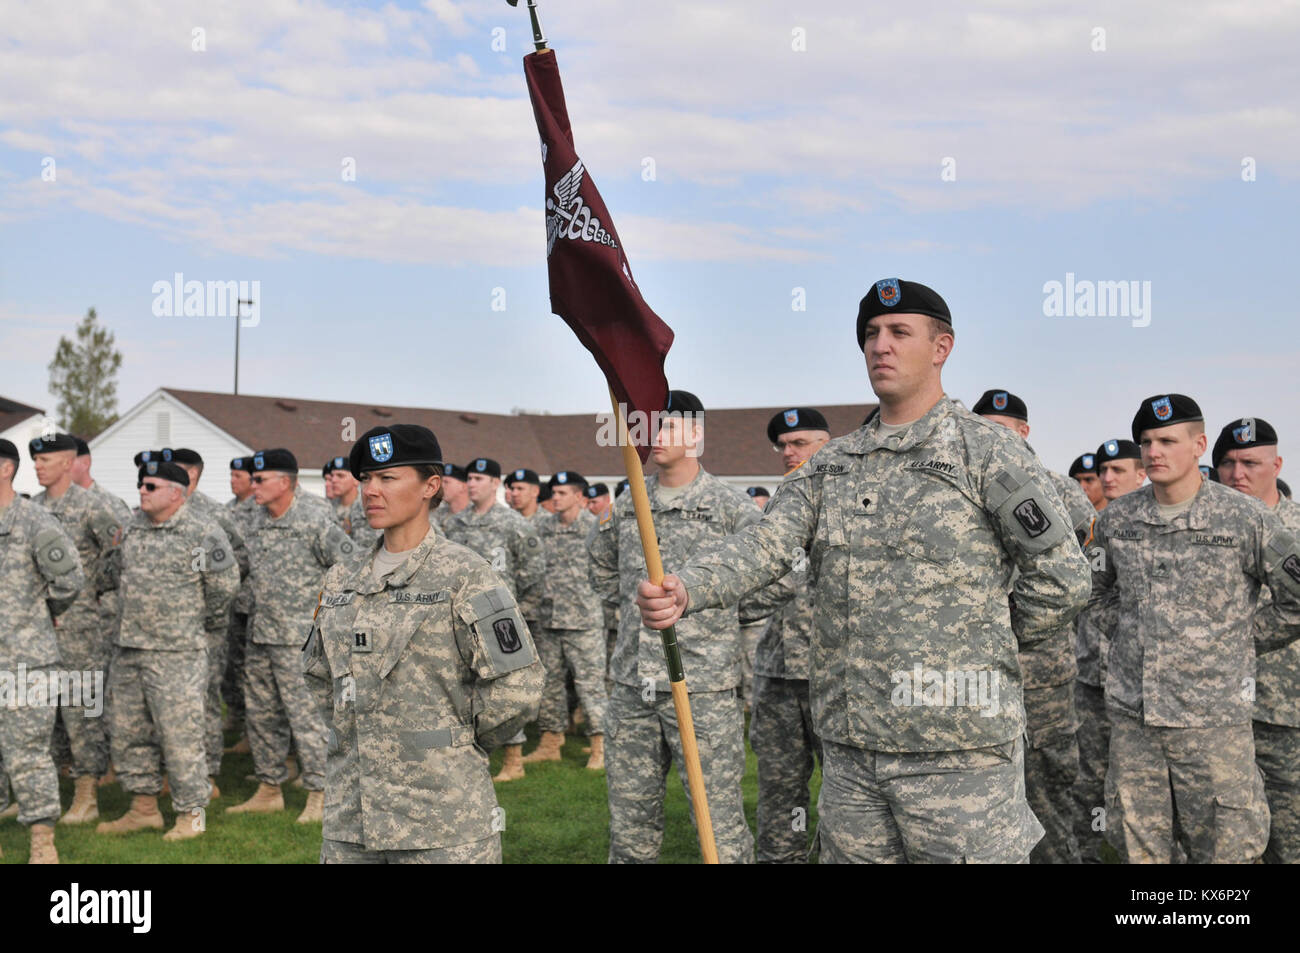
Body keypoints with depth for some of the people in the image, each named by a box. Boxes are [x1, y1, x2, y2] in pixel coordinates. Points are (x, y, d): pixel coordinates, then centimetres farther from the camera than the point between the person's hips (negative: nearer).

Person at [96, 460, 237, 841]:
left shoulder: (202, 530, -12)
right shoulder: (135, 524, 10)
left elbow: (225, 583, -6)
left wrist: (206, 621, 6)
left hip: (178, 652, -8)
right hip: (129, 649, 8)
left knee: (180, 732, -3)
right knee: (128, 731, 13)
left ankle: (192, 813, 9)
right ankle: (143, 808, 26)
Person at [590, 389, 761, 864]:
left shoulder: (731, 507, -4)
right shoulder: (627, 505, 11)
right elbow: (605, 573, 27)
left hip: (704, 689, -5)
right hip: (632, 688, 5)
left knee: (720, 824, -2)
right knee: (629, 823, 13)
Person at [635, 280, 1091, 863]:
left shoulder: (987, 452, -3)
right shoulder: (832, 464, 13)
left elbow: (1062, 579, -5)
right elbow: (764, 546, -1)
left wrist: (982, 643, 2)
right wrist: (683, 588, -19)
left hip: (958, 748, -5)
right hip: (850, 745, 5)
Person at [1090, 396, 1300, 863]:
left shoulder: (1243, 519, -5)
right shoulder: (1117, 518, 7)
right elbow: (1090, 590, 24)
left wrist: (1241, 637, 1)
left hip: (1212, 719, -3)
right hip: (1131, 716, 4)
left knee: (1224, 849, 2)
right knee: (1137, 849, 9)